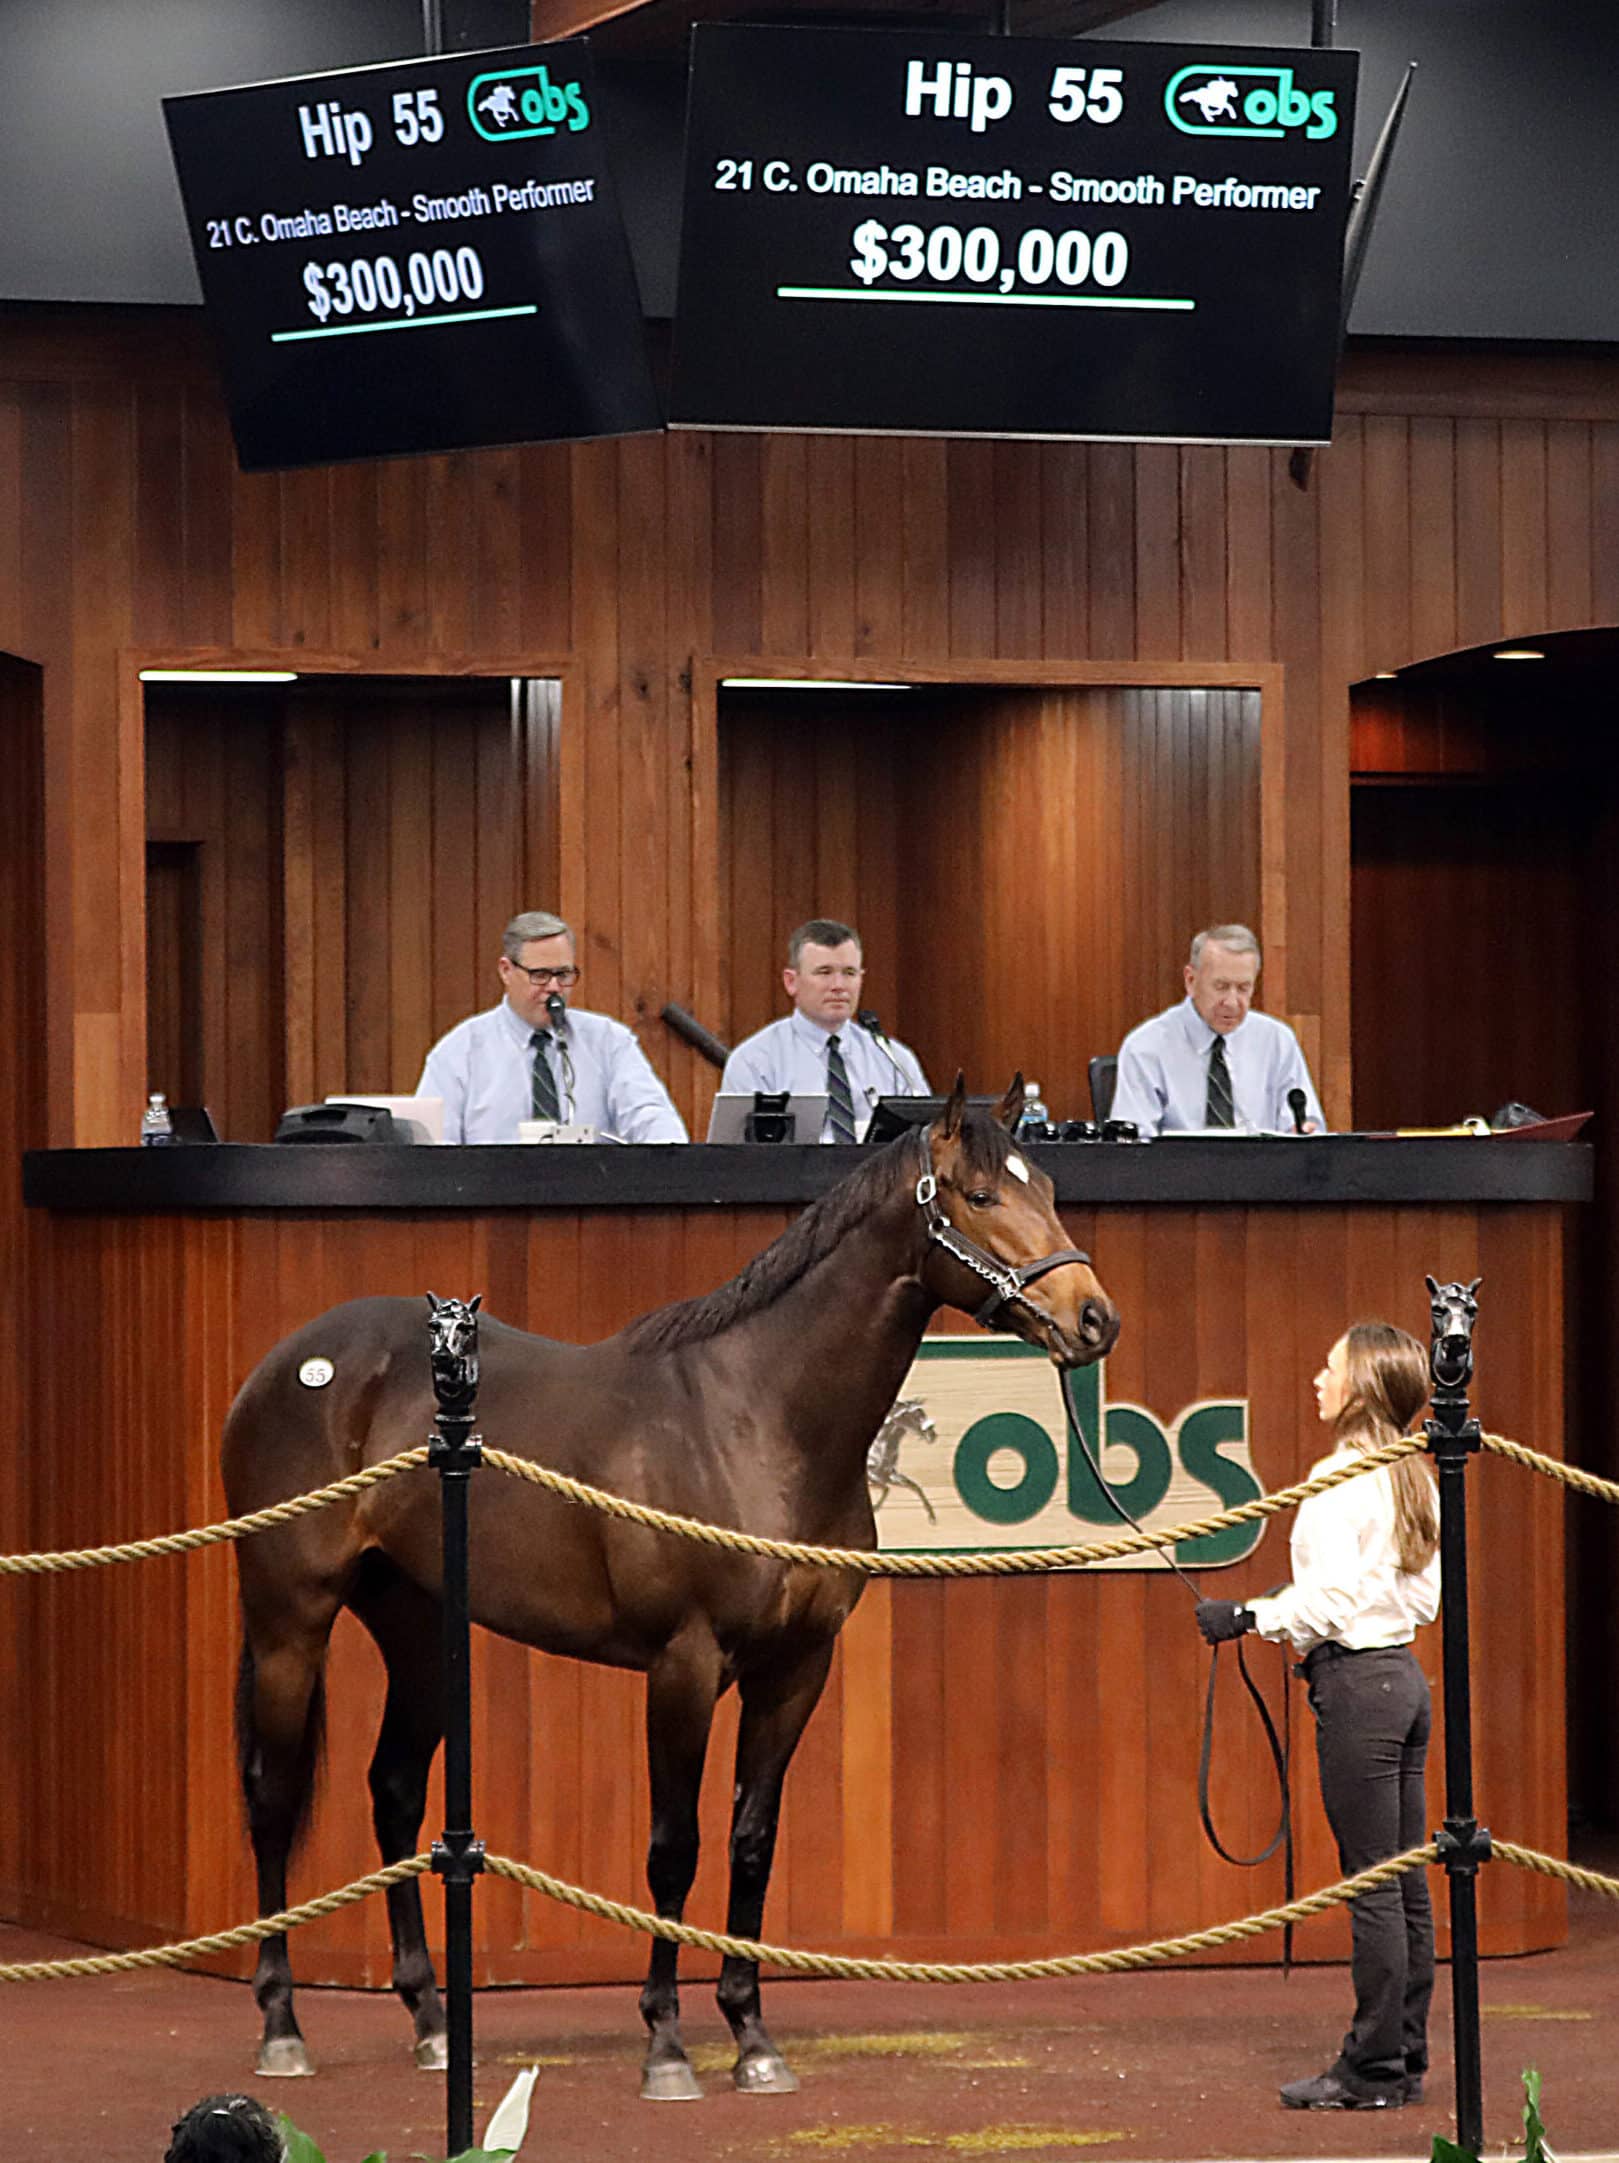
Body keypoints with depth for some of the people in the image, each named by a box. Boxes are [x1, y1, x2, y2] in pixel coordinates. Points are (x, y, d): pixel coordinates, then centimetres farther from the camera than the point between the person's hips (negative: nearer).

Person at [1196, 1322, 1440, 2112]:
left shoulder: (1341, 1479, -14)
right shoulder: (1414, 1478, 12)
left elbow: (1328, 1601, -20)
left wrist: (1248, 1618, -8)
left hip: (1357, 1683, -9)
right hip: (1406, 1675, 9)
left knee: (1372, 1884, -6)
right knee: (1406, 1882, 11)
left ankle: (1372, 2070, -2)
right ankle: (1406, 2060, 15)